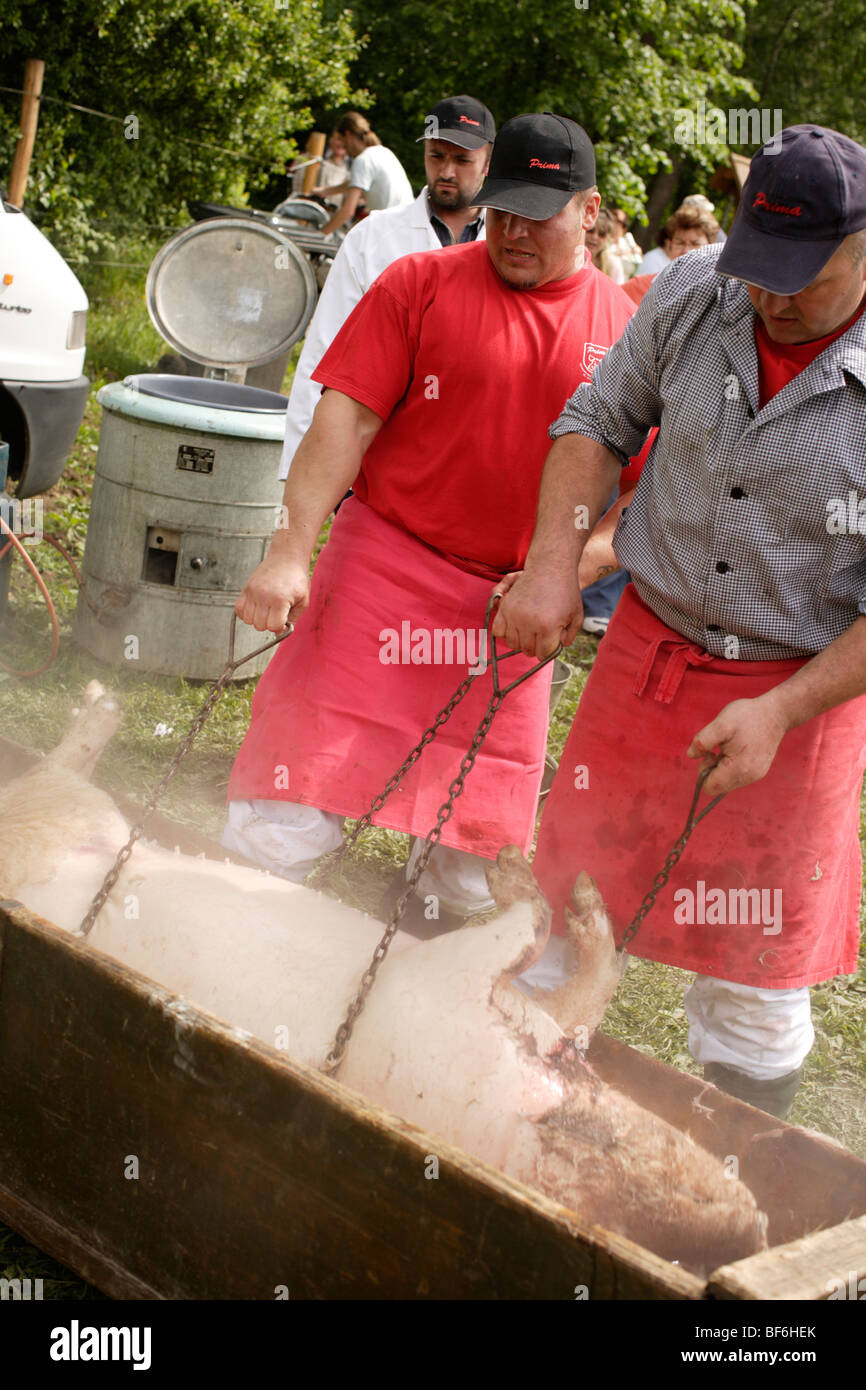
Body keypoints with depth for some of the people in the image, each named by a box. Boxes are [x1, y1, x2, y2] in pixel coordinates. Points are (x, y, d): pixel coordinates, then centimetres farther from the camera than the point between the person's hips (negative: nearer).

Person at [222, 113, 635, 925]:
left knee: (477, 832, 12)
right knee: (290, 823, -6)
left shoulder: (626, 329, 5)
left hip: (512, 605, 3)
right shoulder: (421, 283, -1)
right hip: (385, 569, -3)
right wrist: (290, 552, -15)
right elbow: (346, 417, -6)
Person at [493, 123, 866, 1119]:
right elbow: (599, 420, 8)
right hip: (648, 651, 4)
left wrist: (780, 711, -23)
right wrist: (553, 562, -5)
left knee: (756, 977, 9)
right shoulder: (694, 295, -8)